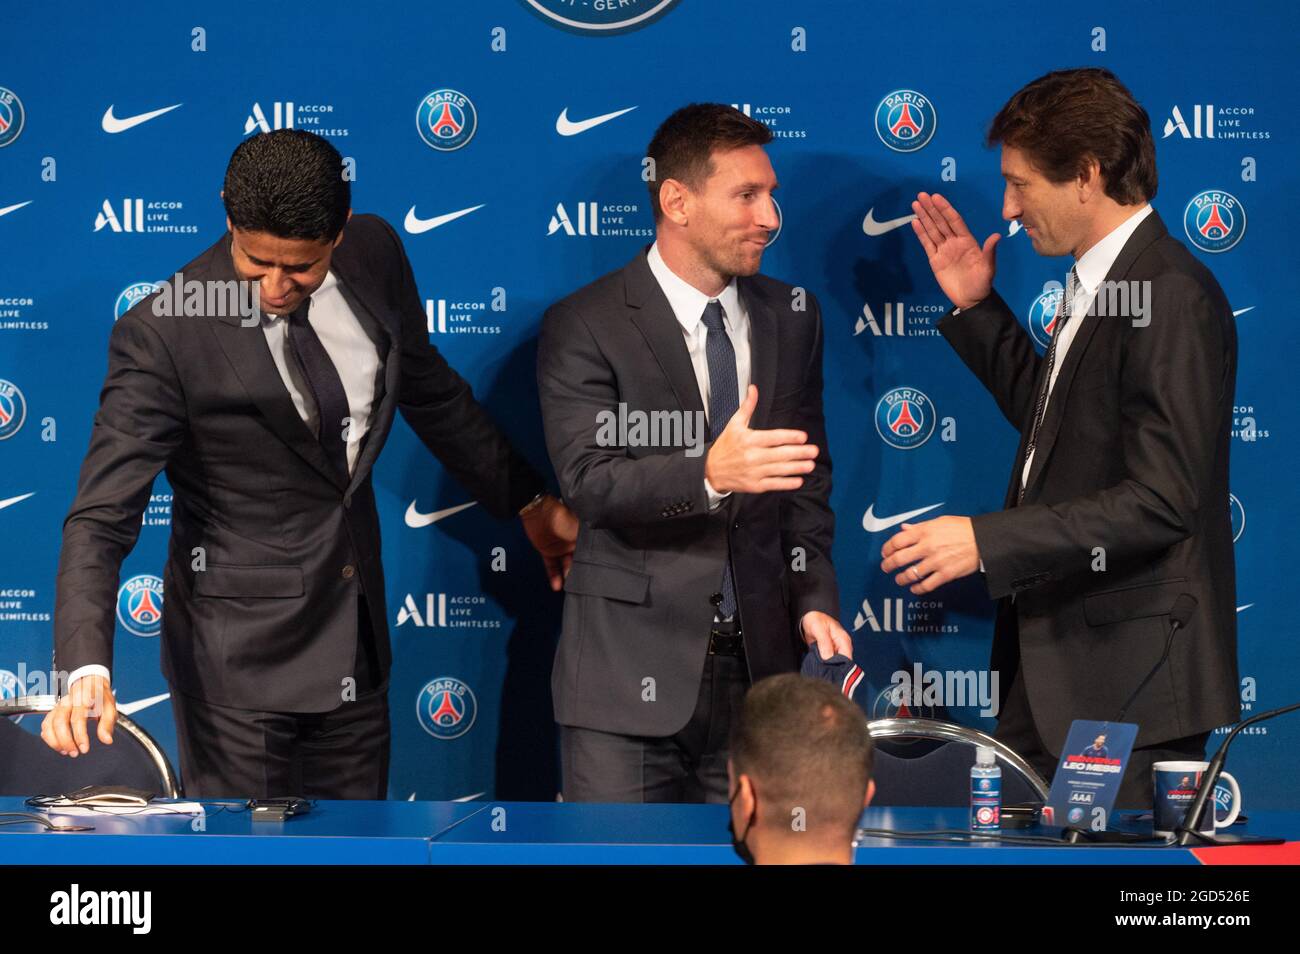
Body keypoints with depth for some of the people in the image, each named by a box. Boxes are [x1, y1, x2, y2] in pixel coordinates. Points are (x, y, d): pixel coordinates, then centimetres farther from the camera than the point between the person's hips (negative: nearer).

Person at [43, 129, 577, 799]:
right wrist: (86, 667, -34)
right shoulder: (163, 335, -20)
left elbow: (431, 391, 15)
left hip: (357, 640, 5)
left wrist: (529, 503, 23)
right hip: (239, 651, -5)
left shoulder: (374, 256, -4)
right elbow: (101, 518, -20)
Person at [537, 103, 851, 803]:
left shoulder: (790, 318, 11)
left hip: (758, 660, 4)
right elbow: (587, 479, -18)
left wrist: (815, 598, 1)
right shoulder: (584, 326, -5)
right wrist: (709, 474, -35)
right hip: (631, 667, -4)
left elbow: (809, 478, 16)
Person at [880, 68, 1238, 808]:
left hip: (1130, 673, -10)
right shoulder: (1099, 285, 13)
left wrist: (987, 542, -25)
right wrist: (977, 308, 18)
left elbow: (1162, 500, -24)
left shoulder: (1172, 296, -18)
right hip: (1056, 660, 10)